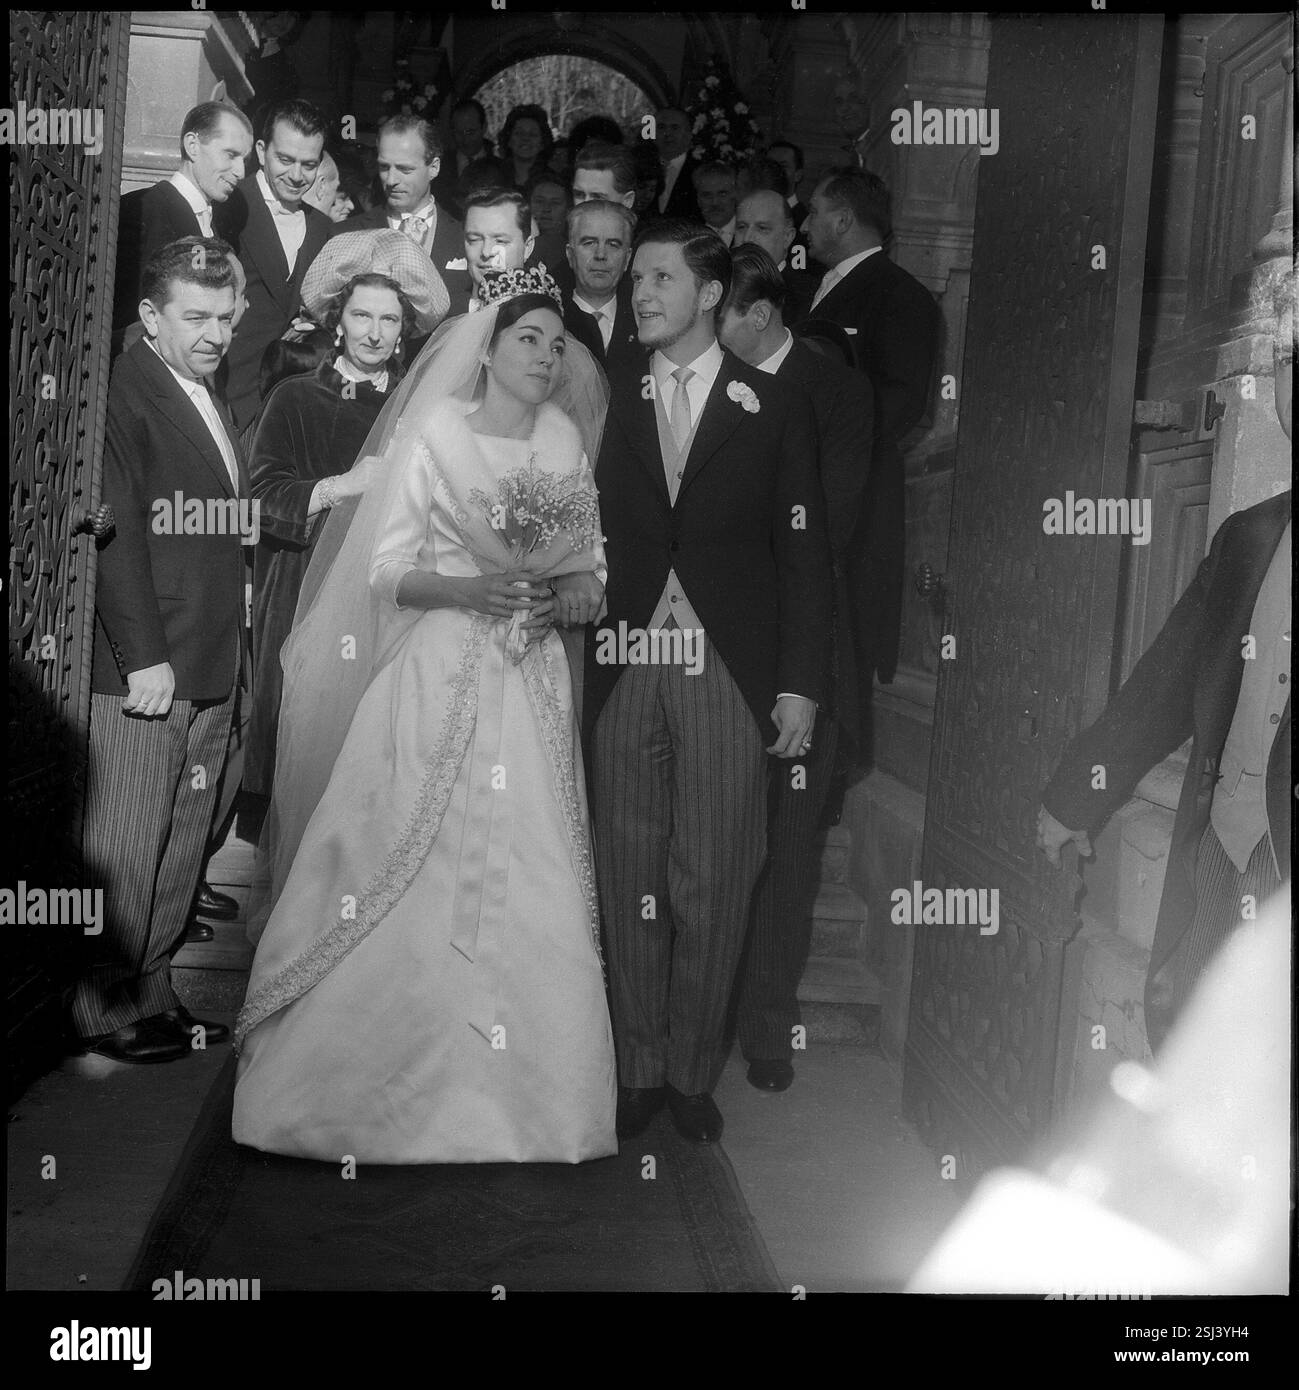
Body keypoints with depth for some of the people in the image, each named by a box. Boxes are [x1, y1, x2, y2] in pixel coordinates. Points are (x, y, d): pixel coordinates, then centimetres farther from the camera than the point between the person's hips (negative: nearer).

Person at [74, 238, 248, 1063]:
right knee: (125, 848, 0)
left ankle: (153, 993, 25)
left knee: (182, 848, 14)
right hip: (146, 668, -9)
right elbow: (118, 535, -16)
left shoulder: (213, 404, 18)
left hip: (213, 671, 9)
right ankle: (103, 1010, 12)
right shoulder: (124, 395, -10)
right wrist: (144, 657, -19)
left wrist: (235, 657, 14)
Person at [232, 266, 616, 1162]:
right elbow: (387, 571, -3)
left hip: (531, 682, 3)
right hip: (437, 676, -3)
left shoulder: (565, 438, 9)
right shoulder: (432, 432, 0)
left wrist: (554, 596, -8)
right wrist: (469, 590, -18)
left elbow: (589, 564, 13)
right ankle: (371, 1082, 16)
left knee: (529, 893, 0)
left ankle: (520, 1093, 15)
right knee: (411, 882, -2)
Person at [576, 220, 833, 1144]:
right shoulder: (610, 403, 11)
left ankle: (693, 1069, 17)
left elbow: (804, 556, 3)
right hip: (627, 668, 2)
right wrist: (571, 575, -6)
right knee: (631, 877, 6)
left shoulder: (775, 410, 6)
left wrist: (801, 684, -2)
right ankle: (639, 1066, 20)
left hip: (728, 674, -2)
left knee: (715, 880, 2)